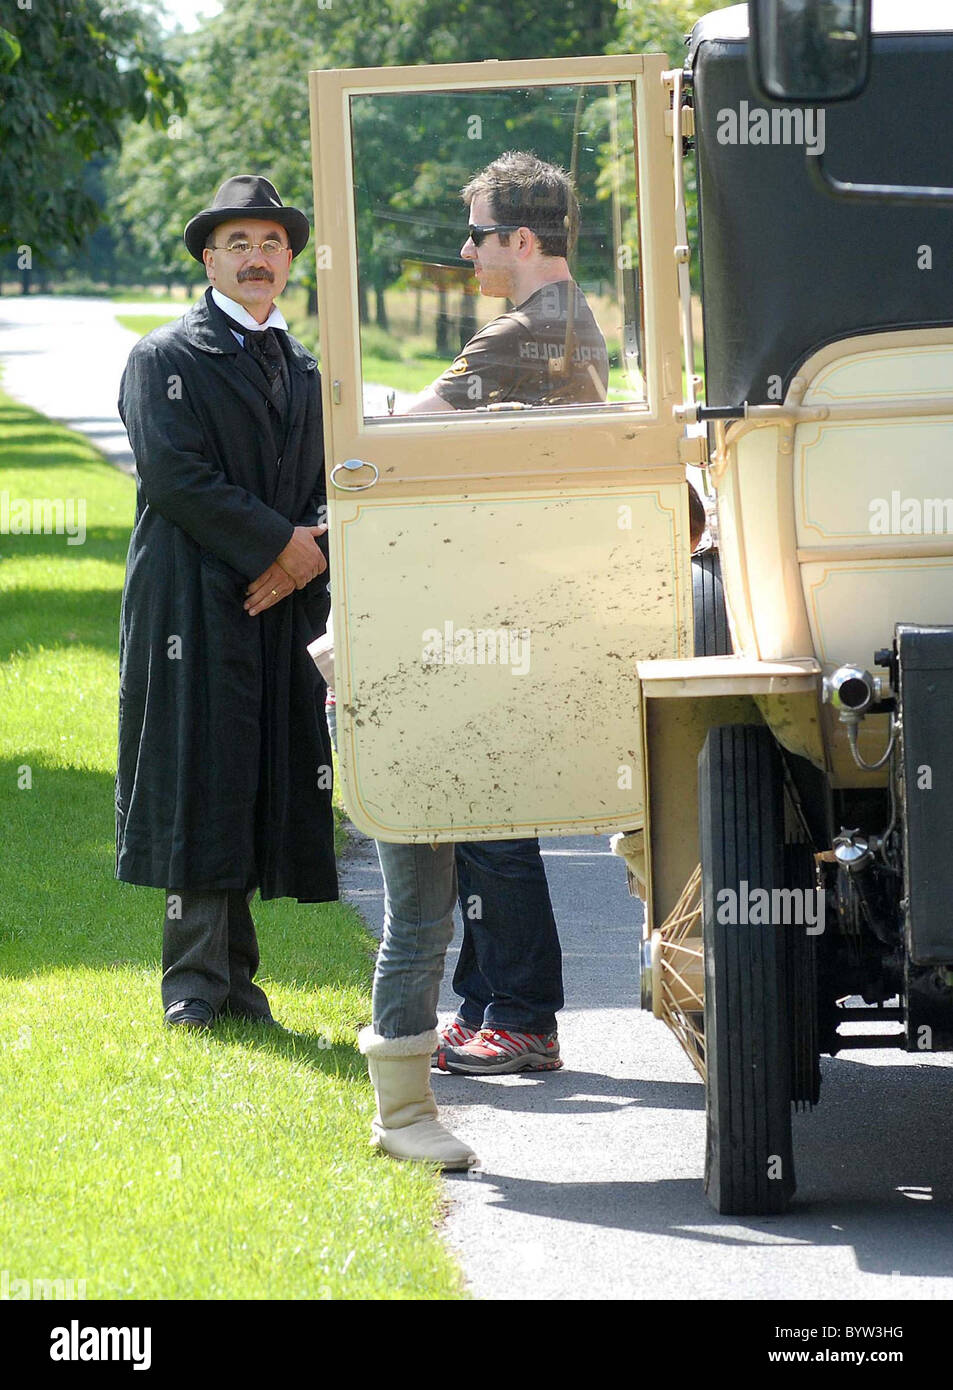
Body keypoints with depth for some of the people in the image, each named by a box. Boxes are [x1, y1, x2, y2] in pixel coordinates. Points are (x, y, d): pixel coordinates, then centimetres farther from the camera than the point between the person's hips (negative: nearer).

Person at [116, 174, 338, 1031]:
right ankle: (196, 987, -3)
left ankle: (234, 979, 10)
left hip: (286, 607, 6)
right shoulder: (166, 360, -1)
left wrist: (312, 552, -7)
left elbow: (331, 486, 14)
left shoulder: (307, 372, 19)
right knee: (201, 788, -7)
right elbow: (176, 476, -12)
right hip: (197, 613, -6)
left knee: (267, 791, 4)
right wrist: (278, 544, -13)